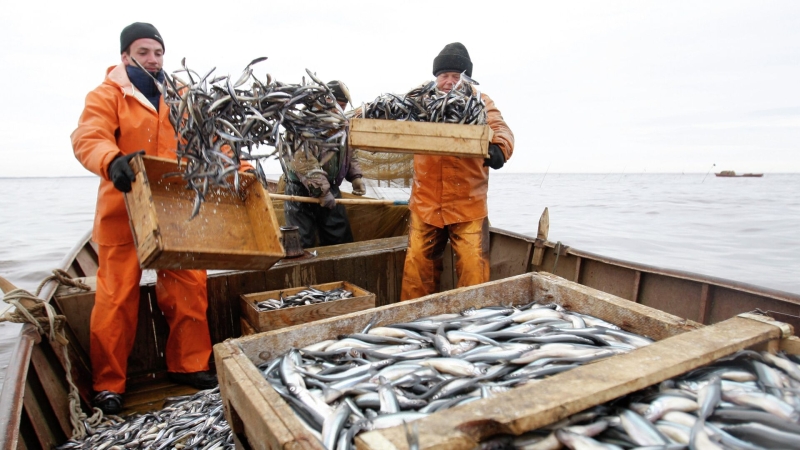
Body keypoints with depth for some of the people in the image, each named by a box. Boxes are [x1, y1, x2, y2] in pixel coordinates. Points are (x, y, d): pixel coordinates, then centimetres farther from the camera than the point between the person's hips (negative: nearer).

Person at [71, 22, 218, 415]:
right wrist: (112, 161, -38)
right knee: (117, 296, 2)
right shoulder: (107, 95, 0)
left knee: (189, 288, 5)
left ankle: (188, 365, 20)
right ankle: (108, 383, 17)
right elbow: (87, 137, -16)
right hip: (125, 212, -3)